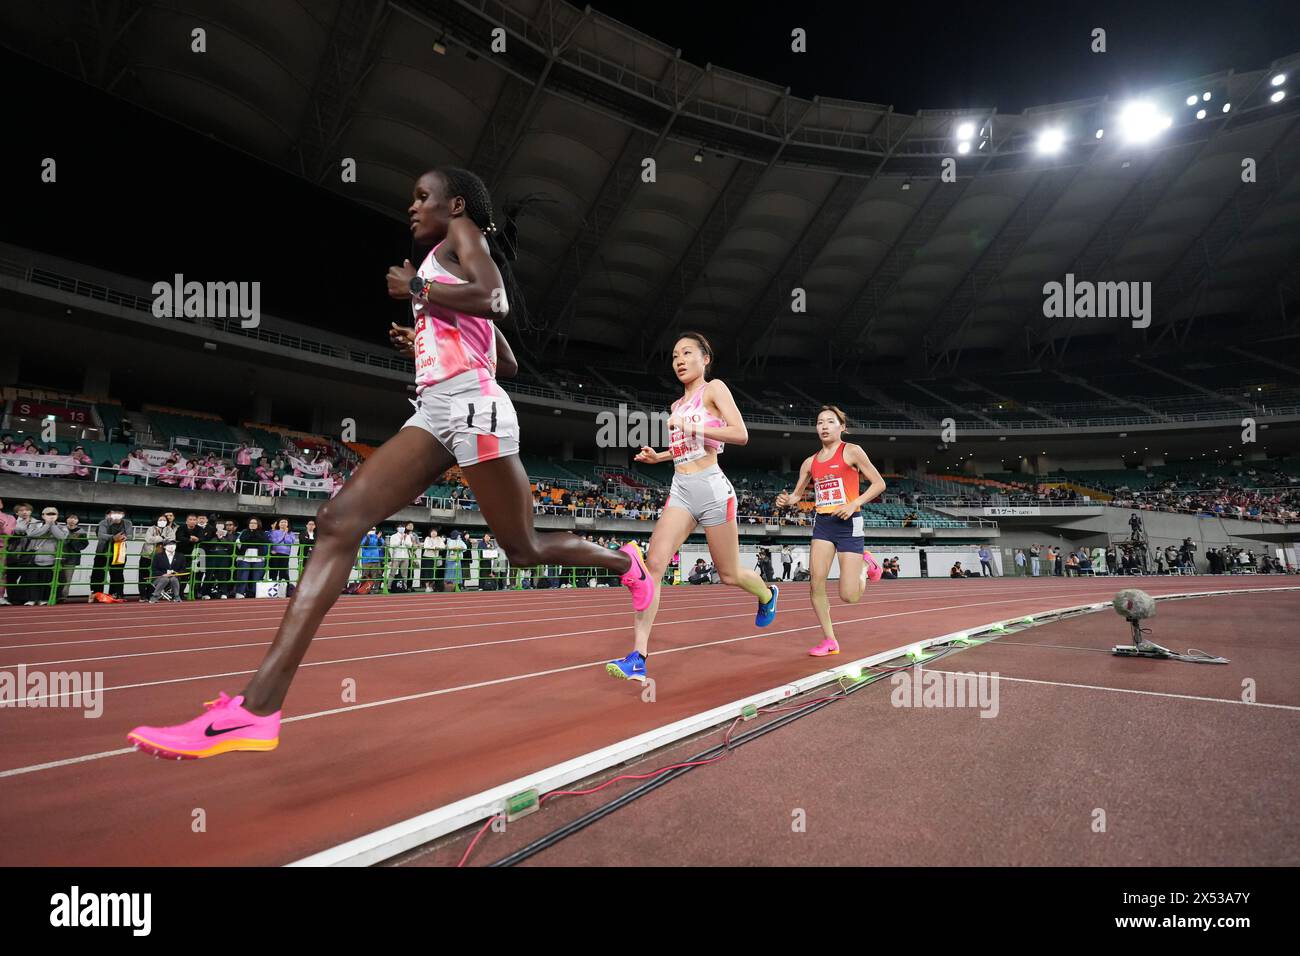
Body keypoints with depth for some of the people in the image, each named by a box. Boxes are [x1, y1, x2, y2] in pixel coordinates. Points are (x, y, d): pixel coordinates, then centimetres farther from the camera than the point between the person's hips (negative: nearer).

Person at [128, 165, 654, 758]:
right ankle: (259, 707, -18)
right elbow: (508, 364, 29)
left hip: (472, 406, -9)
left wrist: (415, 289, -4)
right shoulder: (448, 266, 30)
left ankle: (627, 563, 31)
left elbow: (494, 298, -17)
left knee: (524, 549, 2)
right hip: (433, 410, 9)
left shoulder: (464, 232, 7)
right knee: (339, 519, -11)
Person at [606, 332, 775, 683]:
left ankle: (767, 595, 46)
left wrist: (692, 427, -20)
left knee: (729, 574, 9)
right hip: (680, 490, 6)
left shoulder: (714, 388, -2)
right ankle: (637, 657, -16)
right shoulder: (677, 405, 18)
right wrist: (657, 457, 13)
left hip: (711, 489, -6)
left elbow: (741, 434, -15)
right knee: (653, 564, -14)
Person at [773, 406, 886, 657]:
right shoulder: (810, 462, 10)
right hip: (823, 524, 4)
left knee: (849, 596, -7)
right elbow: (797, 494, 18)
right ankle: (829, 641, 6)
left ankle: (866, 565, 26)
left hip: (849, 524, -4)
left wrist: (855, 504, -17)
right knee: (816, 582, -10)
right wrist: (786, 500, -6)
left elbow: (879, 483, -3)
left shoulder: (851, 451, -3)